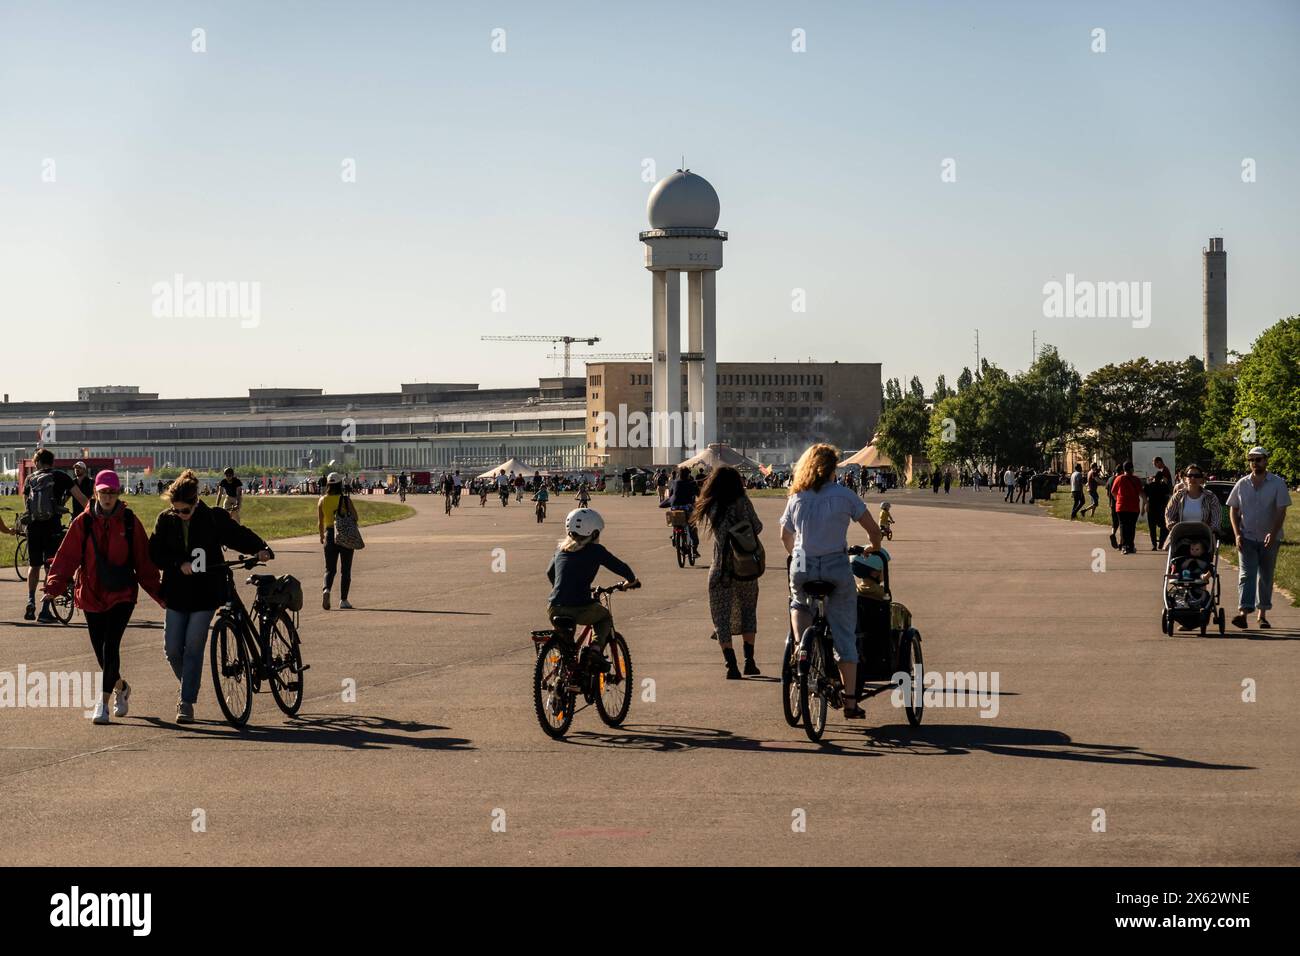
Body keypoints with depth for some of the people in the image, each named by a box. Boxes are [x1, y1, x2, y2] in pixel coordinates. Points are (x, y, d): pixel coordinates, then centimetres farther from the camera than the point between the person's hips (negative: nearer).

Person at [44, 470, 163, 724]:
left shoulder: (129, 522, -1)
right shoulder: (83, 522, -1)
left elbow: (144, 561, 3)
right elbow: (67, 556, -4)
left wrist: (159, 594, 2)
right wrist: (54, 586, -17)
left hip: (122, 594, -2)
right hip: (92, 595, 2)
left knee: (111, 646, -15)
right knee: (100, 649, 8)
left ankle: (103, 702, -10)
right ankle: (120, 687, 35)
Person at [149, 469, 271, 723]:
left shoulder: (215, 518, -5)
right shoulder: (166, 521, 1)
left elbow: (238, 535, 3)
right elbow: (155, 553, 0)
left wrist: (260, 549, -14)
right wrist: (179, 563, -16)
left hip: (205, 593, -2)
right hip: (177, 593, 3)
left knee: (193, 647, -5)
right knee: (172, 649, 1)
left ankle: (187, 702, 2)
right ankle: (187, 684, 30)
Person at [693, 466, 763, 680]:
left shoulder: (712, 507, -7)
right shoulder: (743, 502, -5)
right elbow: (757, 528, 2)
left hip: (722, 571, -2)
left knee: (721, 616, 6)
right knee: (748, 612, 21)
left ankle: (732, 666, -4)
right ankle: (749, 661, 16)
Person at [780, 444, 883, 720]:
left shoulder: (796, 498, 6)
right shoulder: (843, 495, -3)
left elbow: (785, 536, 19)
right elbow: (874, 529, -1)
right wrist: (874, 550, 20)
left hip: (802, 568, 2)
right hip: (836, 567, -2)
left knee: (799, 604, 35)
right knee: (844, 634, 6)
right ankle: (850, 701, 6)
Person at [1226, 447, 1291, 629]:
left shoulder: (1278, 484, -4)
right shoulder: (1242, 484, 4)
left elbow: (1282, 511, -9)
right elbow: (1233, 510, 8)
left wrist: (1273, 533, -22)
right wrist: (1237, 534, -5)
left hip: (1269, 539, -1)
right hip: (1247, 538, 1)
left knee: (1266, 577, 8)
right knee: (1246, 575, -11)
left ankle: (1263, 615, 17)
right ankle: (1243, 613, -21)